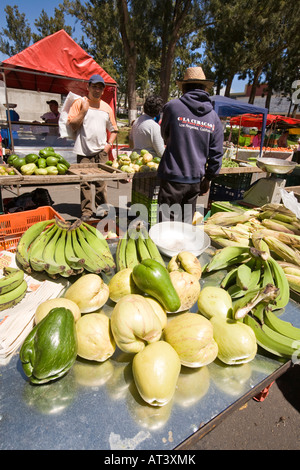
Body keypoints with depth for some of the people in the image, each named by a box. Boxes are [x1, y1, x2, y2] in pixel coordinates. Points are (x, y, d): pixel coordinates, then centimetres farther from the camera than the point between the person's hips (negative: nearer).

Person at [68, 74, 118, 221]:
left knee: (101, 182, 2)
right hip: (84, 151, -2)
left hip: (101, 151, 3)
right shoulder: (79, 102, 4)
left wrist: (109, 144, 6)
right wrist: (83, 111, -12)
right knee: (84, 182, -2)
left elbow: (113, 129, 22)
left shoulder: (106, 107, 16)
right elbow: (72, 126, -3)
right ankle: (86, 211, 7)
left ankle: (102, 208, 13)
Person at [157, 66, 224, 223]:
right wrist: (208, 178, 18)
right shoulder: (214, 116, 7)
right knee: (186, 223, 15)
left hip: (173, 177, -4)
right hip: (196, 179, 4)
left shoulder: (173, 106, -4)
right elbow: (217, 154, 8)